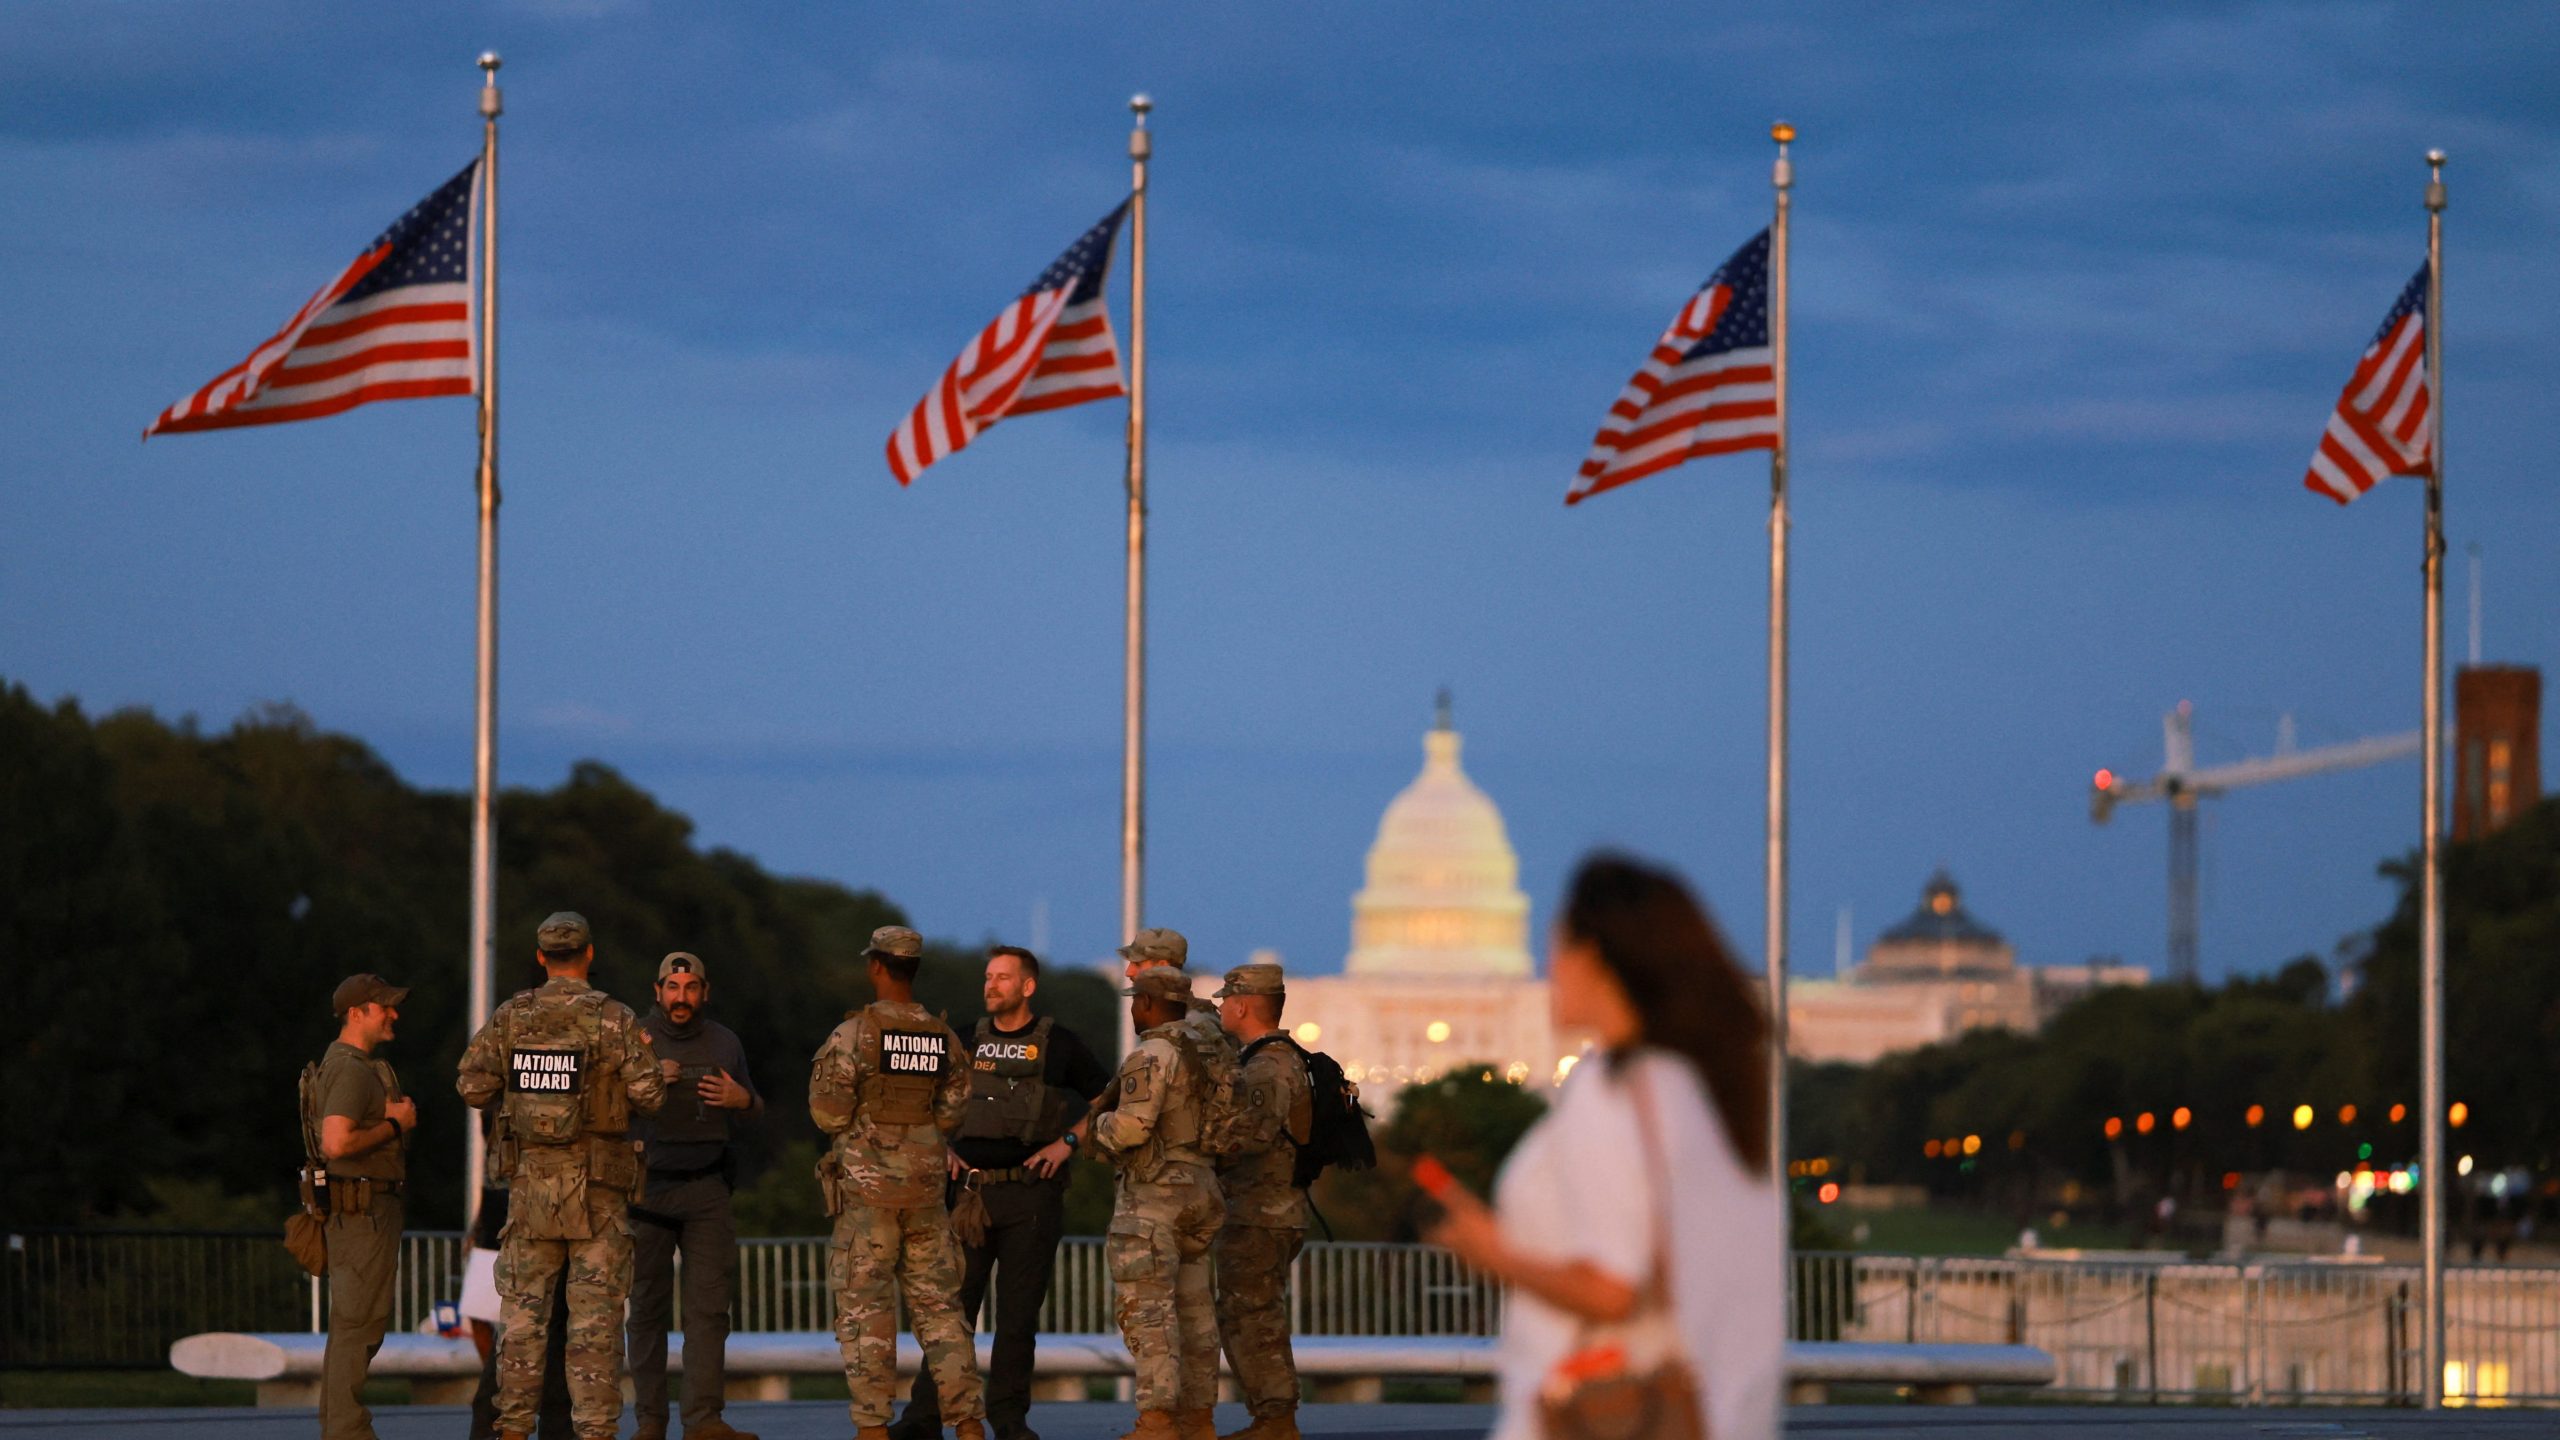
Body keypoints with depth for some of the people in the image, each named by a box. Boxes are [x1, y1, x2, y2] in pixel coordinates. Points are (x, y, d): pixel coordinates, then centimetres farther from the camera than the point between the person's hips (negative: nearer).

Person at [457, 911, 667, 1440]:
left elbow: (473, 1087, 1)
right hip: (597, 1187, -2)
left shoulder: (511, 1017, 1)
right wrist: (648, 1062, 12)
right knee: (596, 1311, 0)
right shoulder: (616, 1019, -7)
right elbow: (648, 1096, -10)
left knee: (523, 1303, 10)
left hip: (530, 1180, 2)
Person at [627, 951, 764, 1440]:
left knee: (710, 1303, -6)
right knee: (648, 1307, 0)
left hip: (706, 1185, 2)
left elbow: (751, 1116, 21)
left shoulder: (725, 1042, 11)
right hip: (648, 1182, -2)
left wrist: (743, 1100, -2)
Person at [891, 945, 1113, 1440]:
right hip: (969, 1190, 2)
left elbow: (1108, 1101, 6)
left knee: (1018, 1314, 1)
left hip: (1030, 1193, -2)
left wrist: (1067, 1141, -4)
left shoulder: (1057, 1044, 3)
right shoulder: (969, 1042, 11)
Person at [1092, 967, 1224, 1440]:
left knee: (1148, 1309, -10)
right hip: (1197, 1191, 9)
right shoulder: (1199, 1056, 14)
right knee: (1192, 1309, 11)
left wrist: (1102, 1126, 0)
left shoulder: (1150, 1056, -13)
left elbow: (1131, 1126, -22)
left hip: (1153, 1192, -9)